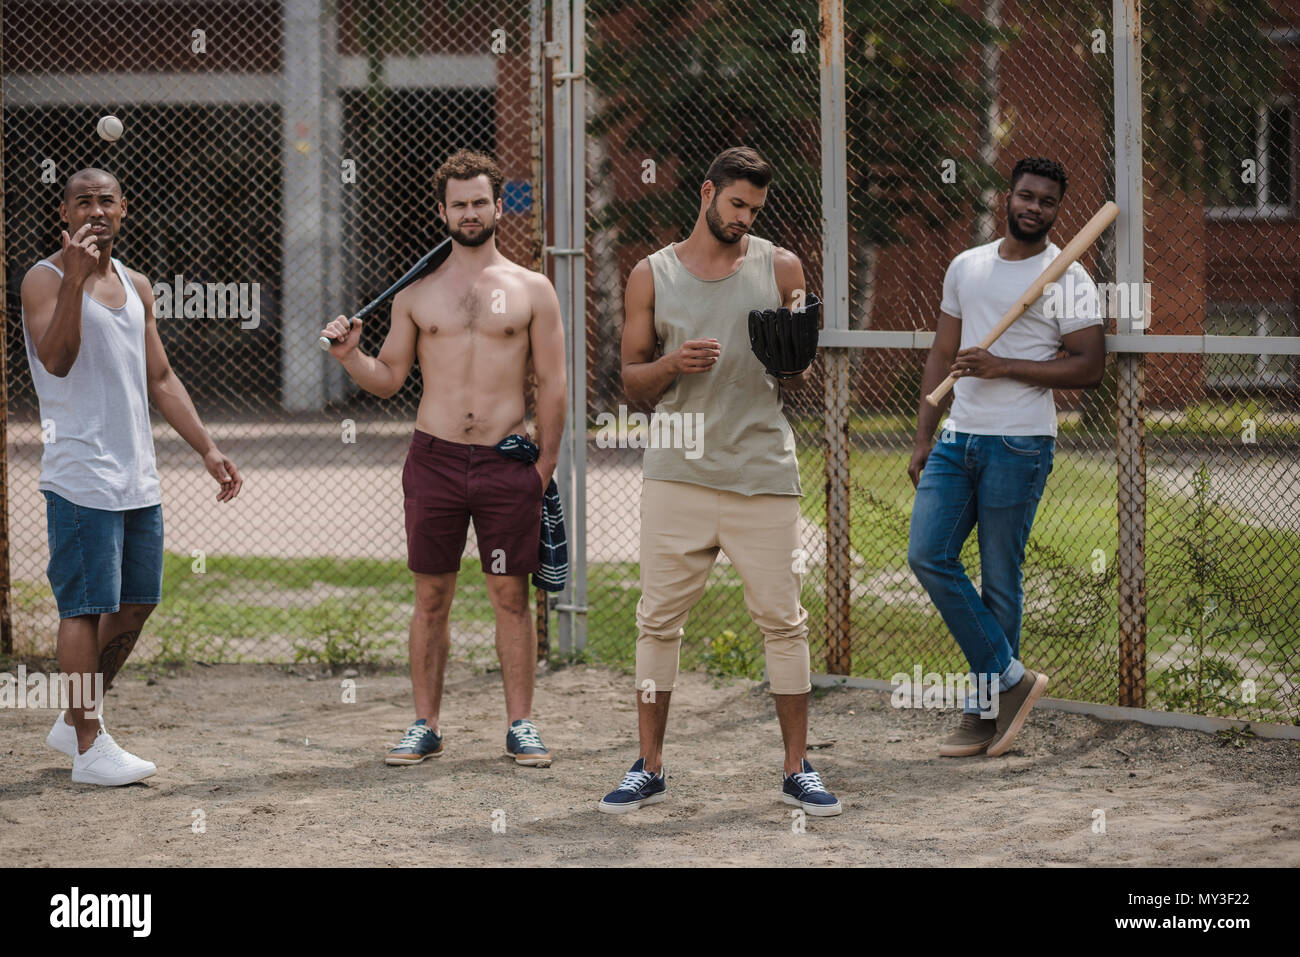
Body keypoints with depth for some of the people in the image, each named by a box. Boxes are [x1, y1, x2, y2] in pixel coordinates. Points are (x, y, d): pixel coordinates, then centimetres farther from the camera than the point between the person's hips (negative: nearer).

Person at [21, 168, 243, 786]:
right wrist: (75, 280, -32)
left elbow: (160, 379, 22)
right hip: (80, 475, -8)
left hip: (138, 479, 8)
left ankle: (74, 722, 25)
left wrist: (207, 450, 18)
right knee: (86, 607, -5)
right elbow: (56, 359, -23)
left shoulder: (136, 286, 16)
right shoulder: (45, 280, -6)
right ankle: (89, 747, 1)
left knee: (135, 604, 11)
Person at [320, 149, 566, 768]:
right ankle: (425, 725, 12)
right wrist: (349, 356, -6)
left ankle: (520, 724, 9)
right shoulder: (416, 293, 9)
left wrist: (545, 465, -1)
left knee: (511, 596, 2)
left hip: (507, 462, -1)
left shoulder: (531, 290, 5)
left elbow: (551, 382, 4)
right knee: (431, 596, 5)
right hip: (434, 460, 1)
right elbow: (389, 378, 14)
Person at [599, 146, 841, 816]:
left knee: (782, 620, -1)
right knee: (659, 619, 1)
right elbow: (632, 382, 10)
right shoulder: (652, 276, 8)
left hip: (763, 473, 0)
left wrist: (794, 369, -11)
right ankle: (649, 768, 11)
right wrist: (672, 365, -11)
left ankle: (797, 771, 7)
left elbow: (801, 382, 13)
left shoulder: (780, 269, 9)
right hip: (678, 471, 0)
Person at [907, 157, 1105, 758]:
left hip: (1019, 445, -6)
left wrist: (1002, 366, -16)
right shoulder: (965, 267, 13)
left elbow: (1089, 367, -9)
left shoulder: (1067, 276, -3)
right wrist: (922, 438, 12)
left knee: (999, 579, -2)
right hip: (957, 438, 6)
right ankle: (1010, 678, 2)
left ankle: (987, 709, 8)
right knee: (928, 555, -6)